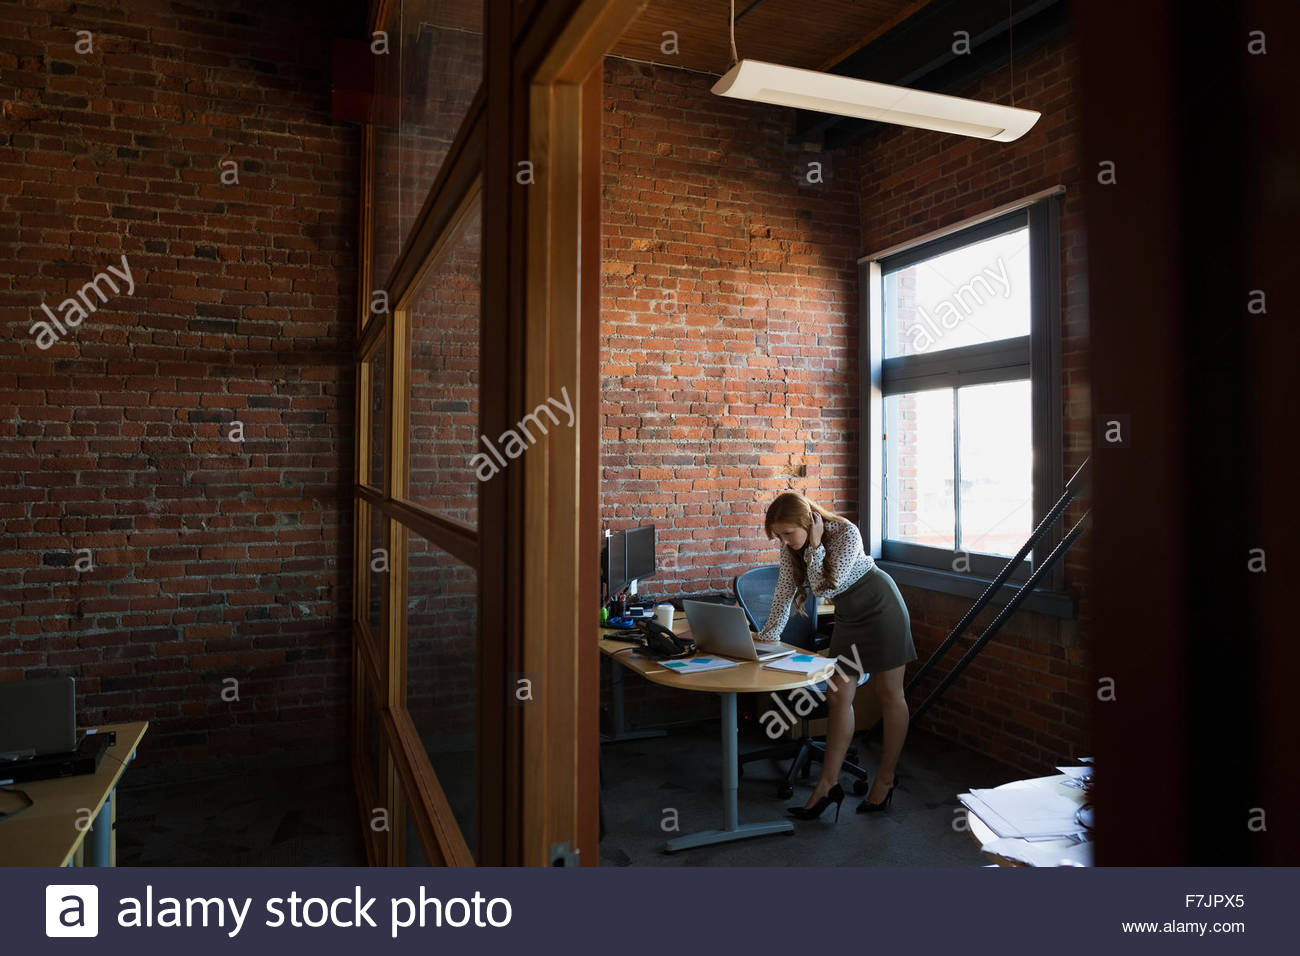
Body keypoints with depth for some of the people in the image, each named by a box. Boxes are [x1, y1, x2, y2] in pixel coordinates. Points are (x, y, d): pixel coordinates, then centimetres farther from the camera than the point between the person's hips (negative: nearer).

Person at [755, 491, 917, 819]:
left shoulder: (846, 533, -28)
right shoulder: (792, 544, -8)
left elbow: (825, 587, -29)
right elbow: (785, 590, -4)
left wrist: (814, 546, -29)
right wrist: (767, 635, -7)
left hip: (881, 607, -6)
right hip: (847, 614, 7)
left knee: (889, 694, 3)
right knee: (838, 694, 1)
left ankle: (885, 780, 15)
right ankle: (829, 784, 4)